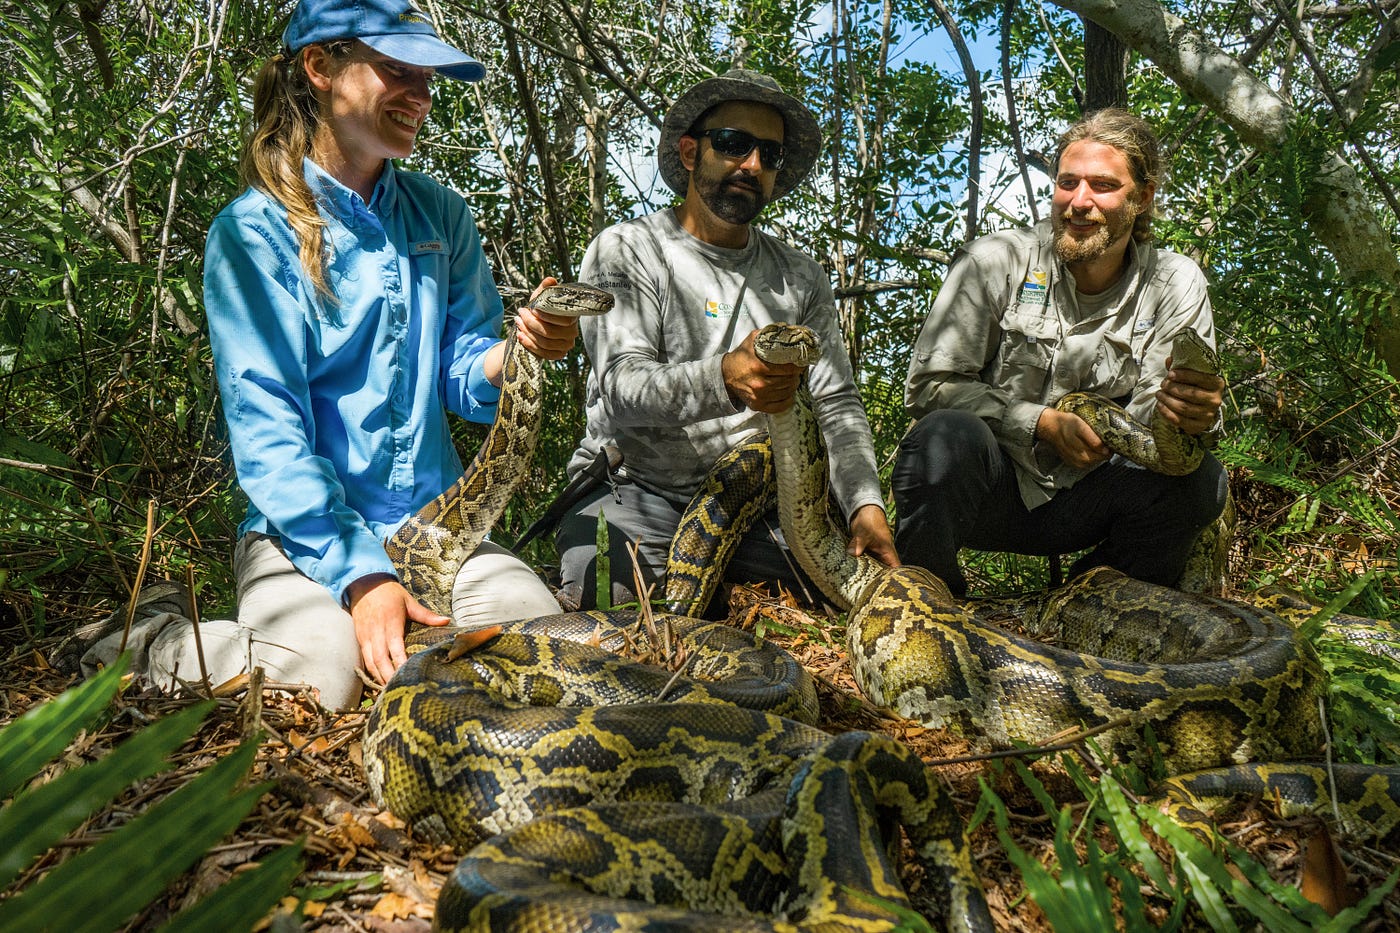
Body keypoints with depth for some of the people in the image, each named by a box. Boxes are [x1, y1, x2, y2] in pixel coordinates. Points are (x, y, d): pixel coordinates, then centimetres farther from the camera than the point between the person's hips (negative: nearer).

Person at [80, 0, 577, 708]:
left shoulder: (441, 216, 10)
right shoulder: (254, 230, -7)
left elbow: (461, 375, 7)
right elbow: (265, 427, -14)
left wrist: (520, 350, -17)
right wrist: (359, 573, -25)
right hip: (305, 526, -3)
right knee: (325, 671, -29)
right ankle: (156, 640, 3)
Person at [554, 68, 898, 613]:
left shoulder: (801, 278, 11)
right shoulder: (626, 252, -2)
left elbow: (836, 404, 5)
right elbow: (623, 389, -17)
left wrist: (866, 504, -13)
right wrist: (724, 380, -37)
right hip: (635, 487, -3)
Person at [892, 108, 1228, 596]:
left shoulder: (1176, 285, -1)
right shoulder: (995, 262, -9)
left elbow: (1149, 417, -9)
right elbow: (929, 386, -13)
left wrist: (1188, 409, -33)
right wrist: (1043, 423, -21)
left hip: (1076, 506, 3)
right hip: (984, 493, -3)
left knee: (1200, 479, -21)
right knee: (948, 435, -35)